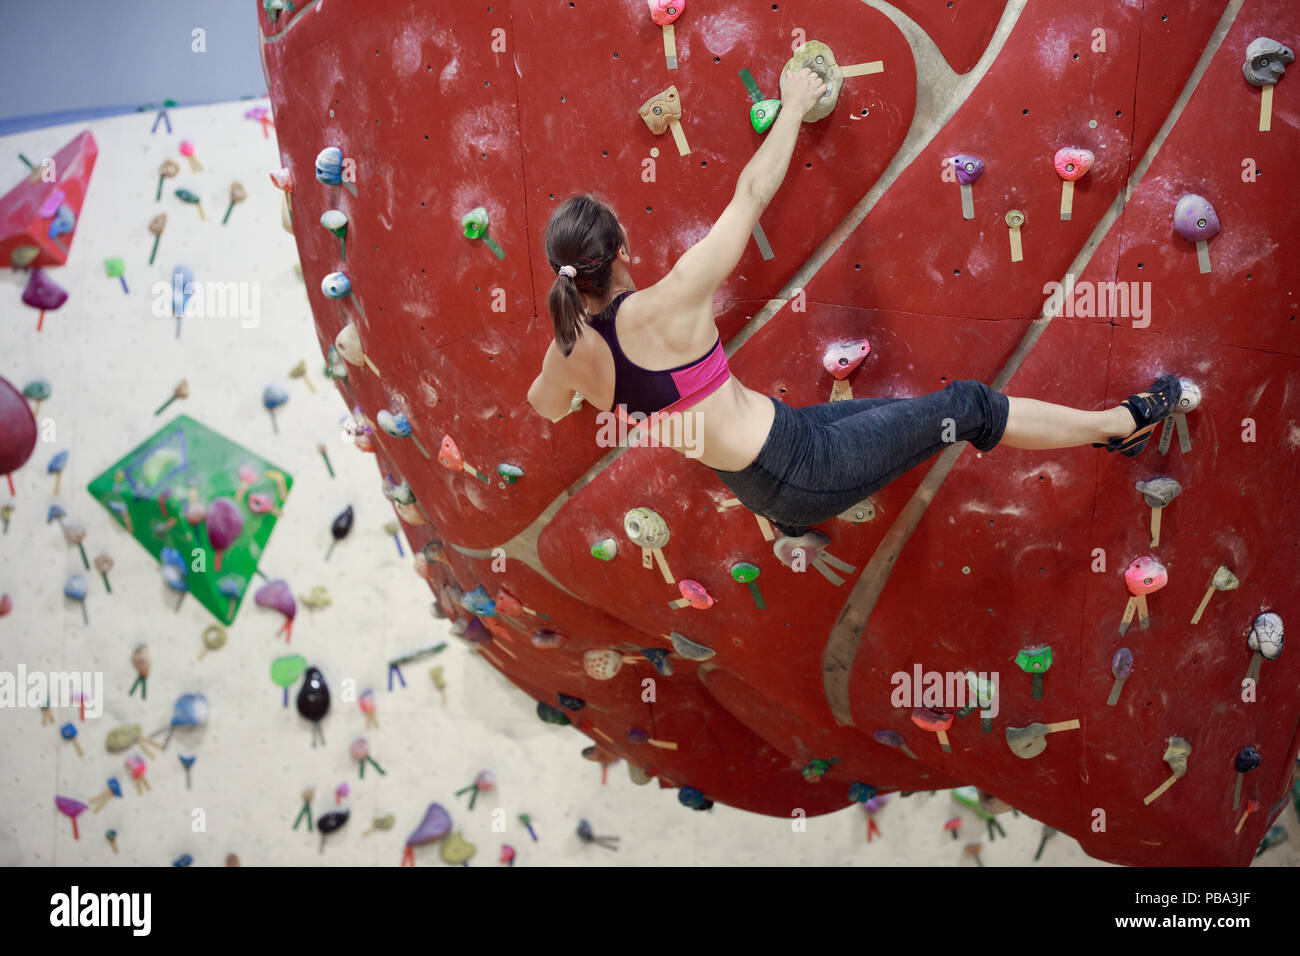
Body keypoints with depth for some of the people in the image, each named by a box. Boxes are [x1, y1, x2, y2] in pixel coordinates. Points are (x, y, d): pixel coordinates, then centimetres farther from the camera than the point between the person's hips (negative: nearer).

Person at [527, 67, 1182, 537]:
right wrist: (796, 102, -2)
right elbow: (752, 193, -16)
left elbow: (543, 408, 18)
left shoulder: (571, 354, -8)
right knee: (968, 405, 2)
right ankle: (1123, 422, 19)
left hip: (754, 486, 8)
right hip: (796, 470, -8)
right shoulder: (666, 310, -26)